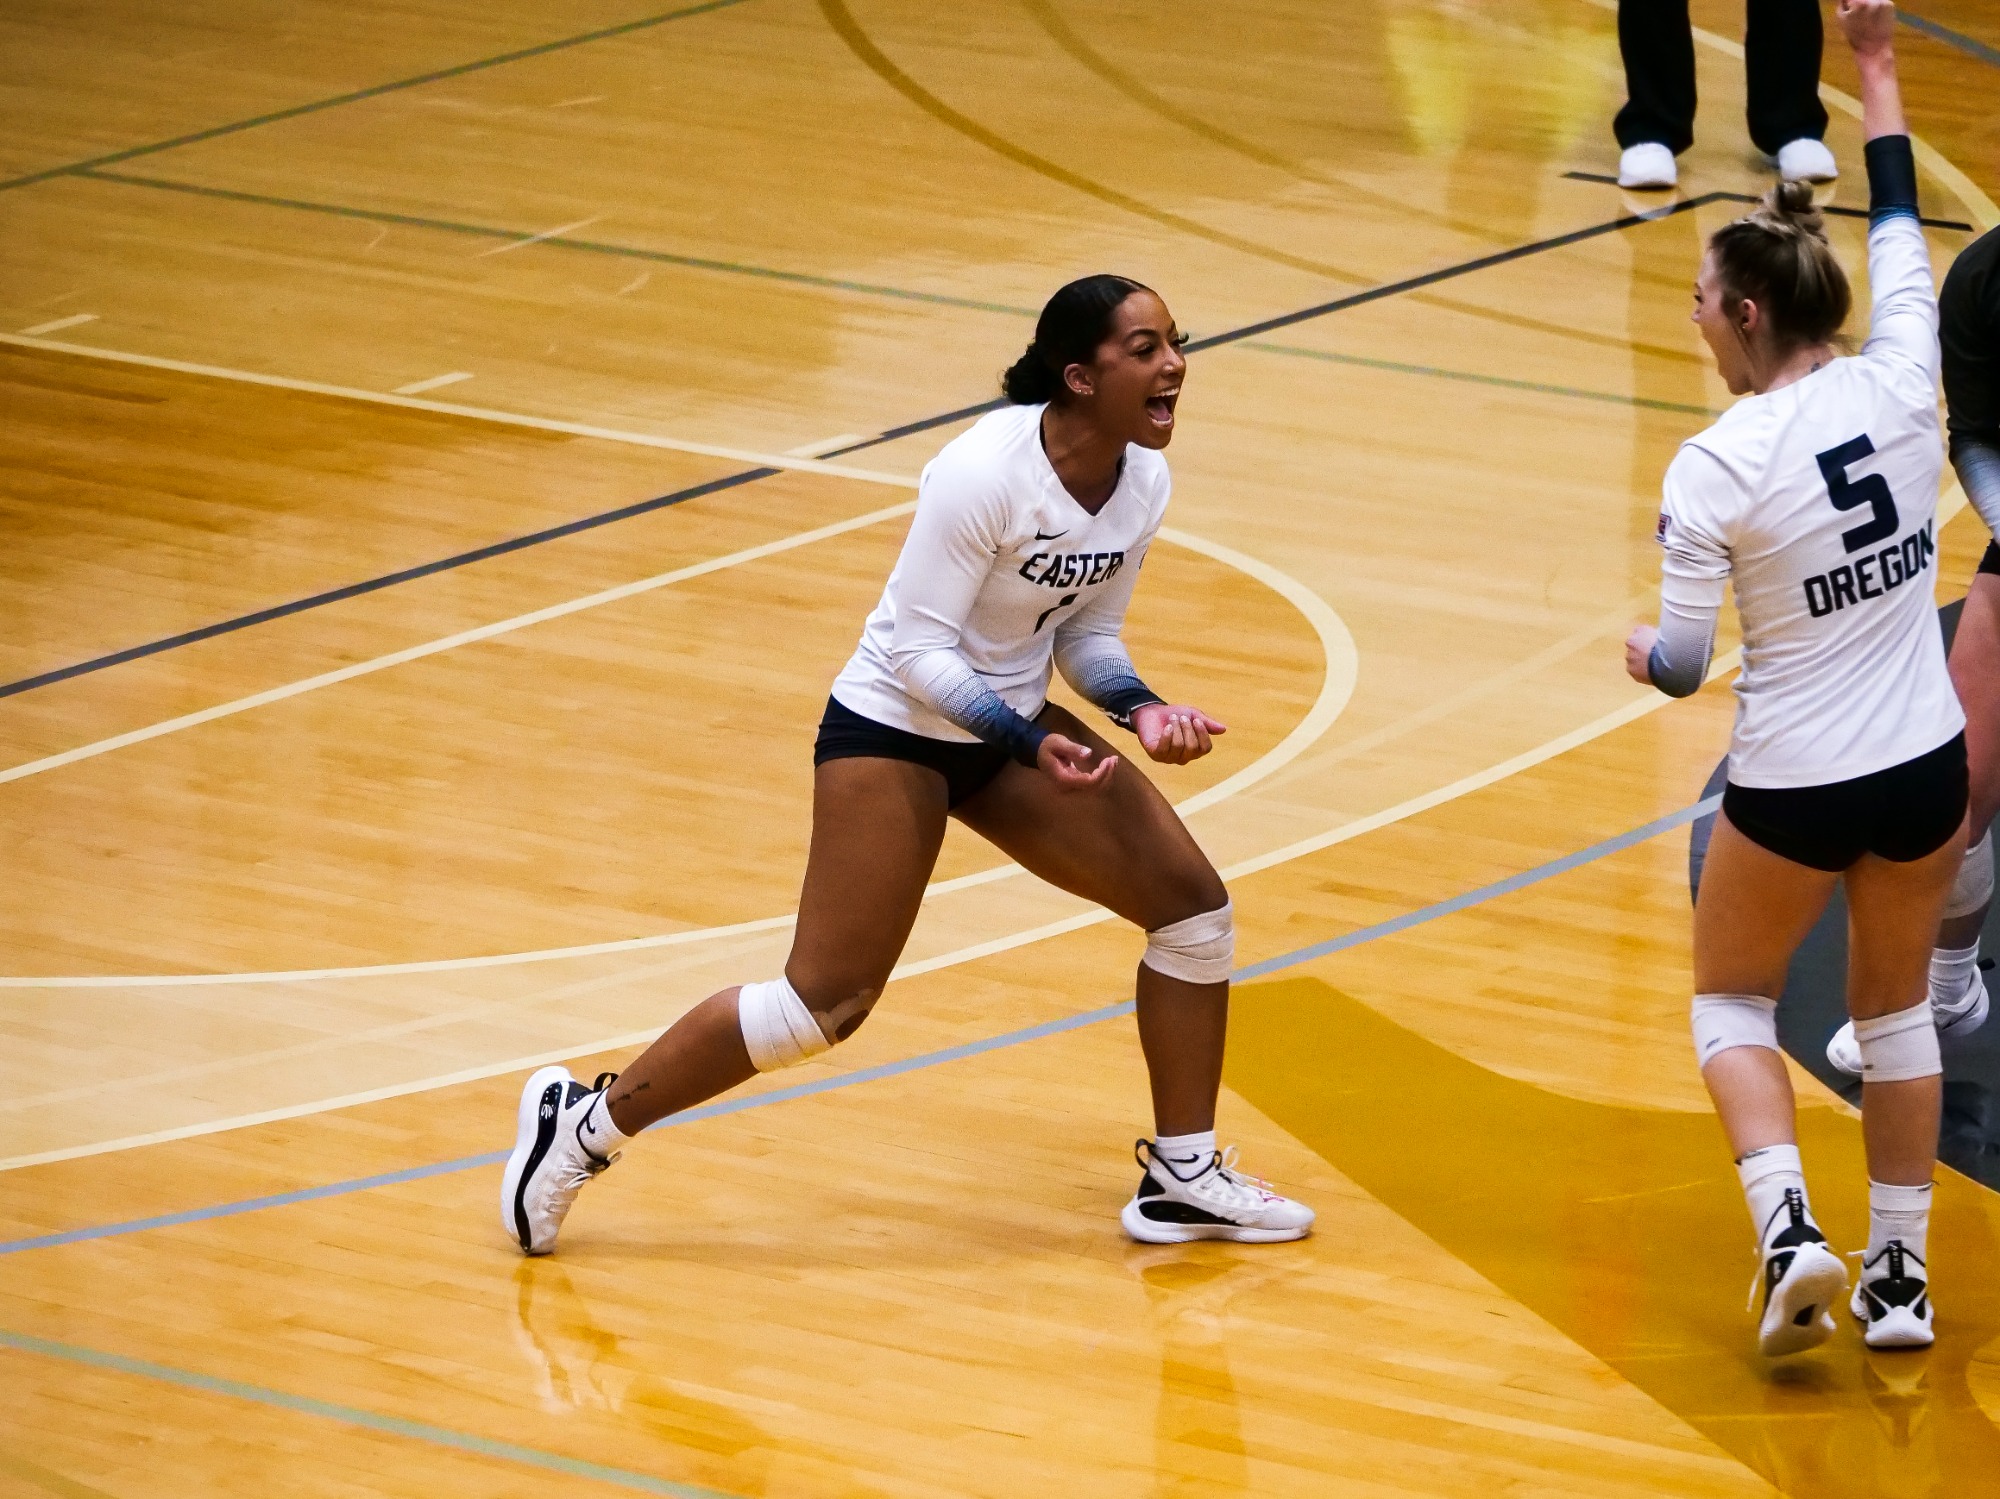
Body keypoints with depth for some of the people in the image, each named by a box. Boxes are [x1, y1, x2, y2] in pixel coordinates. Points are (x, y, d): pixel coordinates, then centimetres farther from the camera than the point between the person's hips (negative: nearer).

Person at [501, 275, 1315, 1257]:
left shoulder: (1143, 483, -5)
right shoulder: (986, 474, -28)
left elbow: (1087, 633, 7)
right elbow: (918, 645, -24)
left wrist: (1143, 712, -11)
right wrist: (1031, 743, -31)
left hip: (1014, 726, 8)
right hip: (894, 731, -8)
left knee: (1193, 904, 1)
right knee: (826, 1002, -9)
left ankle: (1182, 1177, 14)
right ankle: (585, 1126, 7)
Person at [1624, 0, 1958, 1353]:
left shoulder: (1715, 471, -19)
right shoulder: (1898, 385, -9)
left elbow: (1681, 668, -12)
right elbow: (1901, 226, 8)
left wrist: (1648, 654, 12)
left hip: (1795, 790, -4)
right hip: (1923, 770, 4)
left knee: (1732, 1001, 20)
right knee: (1895, 1008, 24)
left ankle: (1789, 1230, -1)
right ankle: (1900, 1276, 24)